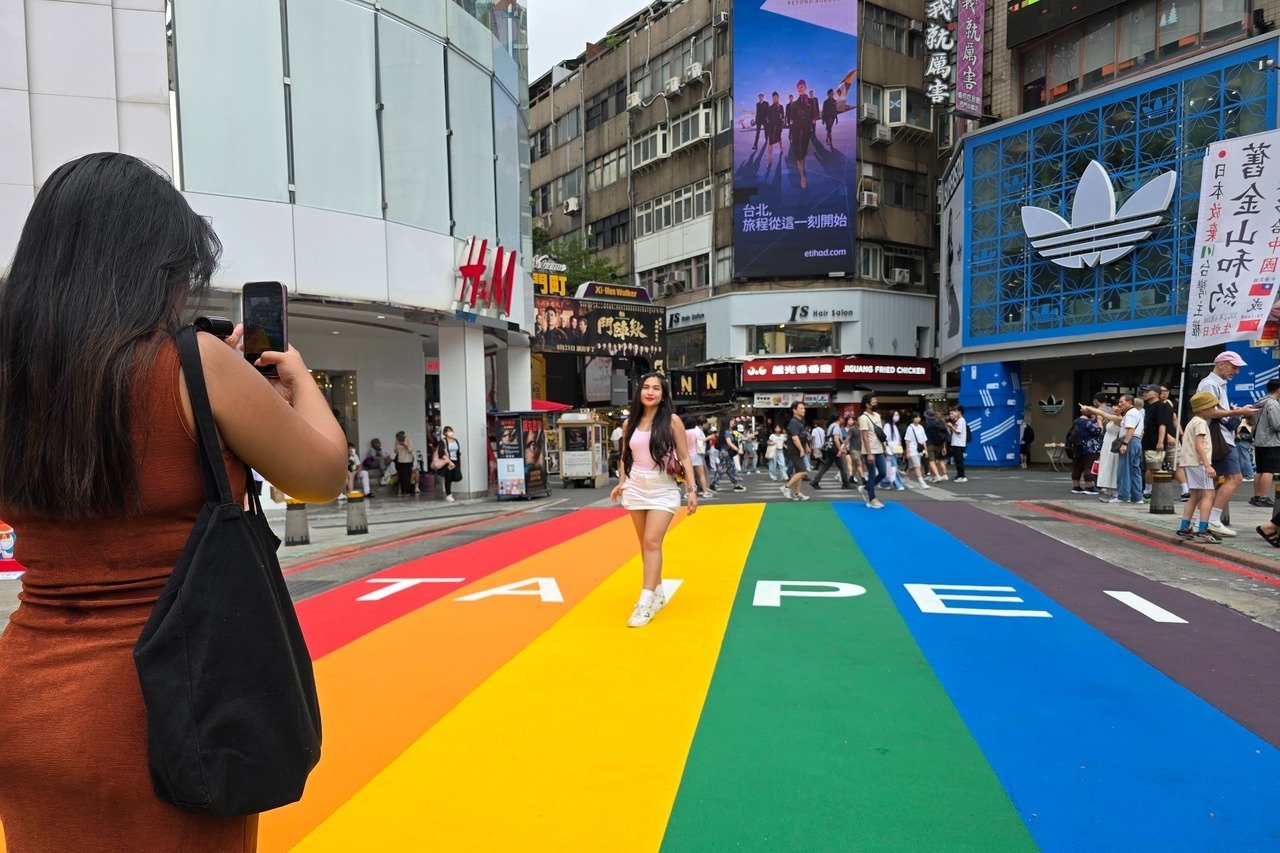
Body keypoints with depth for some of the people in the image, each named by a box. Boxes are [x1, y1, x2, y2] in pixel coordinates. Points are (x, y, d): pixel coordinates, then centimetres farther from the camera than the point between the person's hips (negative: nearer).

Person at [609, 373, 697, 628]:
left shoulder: (672, 421, -5)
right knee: (645, 544, 9)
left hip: (662, 490, -4)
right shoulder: (630, 423, 6)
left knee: (652, 541, -12)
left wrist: (691, 489, -8)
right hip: (635, 488, 4)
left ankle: (645, 603, -9)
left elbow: (684, 457, -3)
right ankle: (658, 592, 23)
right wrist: (621, 483, 5)